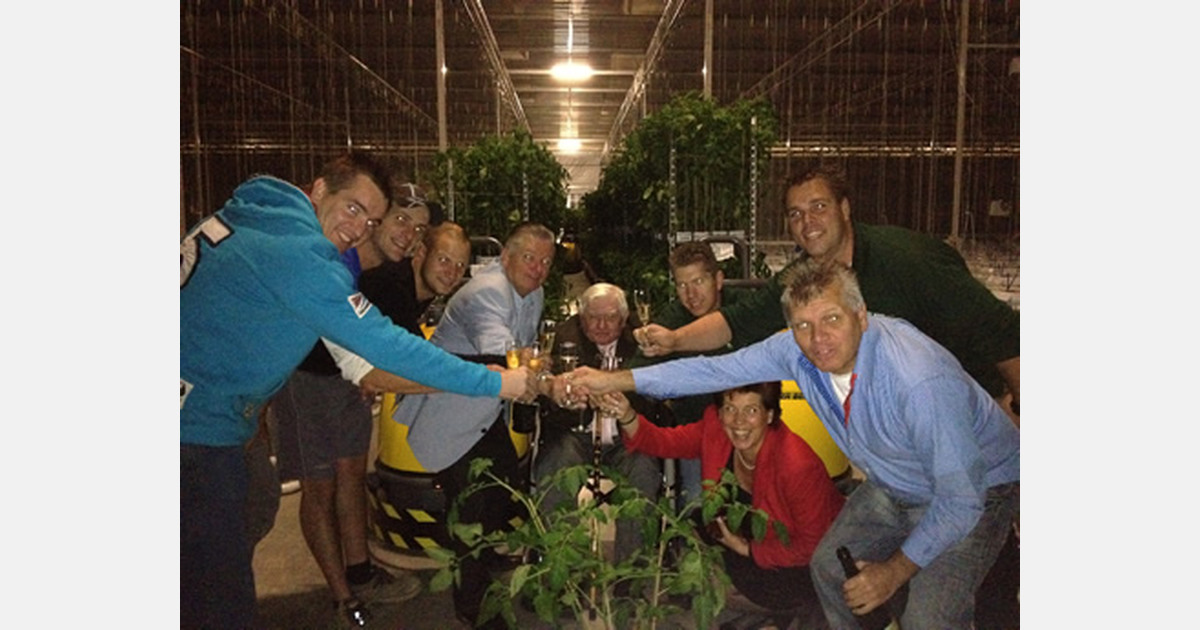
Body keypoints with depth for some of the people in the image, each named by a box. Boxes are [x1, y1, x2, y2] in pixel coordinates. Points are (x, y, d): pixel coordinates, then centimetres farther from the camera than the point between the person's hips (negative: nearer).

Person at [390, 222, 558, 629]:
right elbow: (499, 358, -45)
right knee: (470, 506, -10)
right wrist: (549, 386, -60)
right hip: (449, 418, -9)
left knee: (510, 496, 12)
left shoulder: (534, 295, 6)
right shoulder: (487, 293, -26)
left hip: (487, 414, 9)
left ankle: (496, 582, 34)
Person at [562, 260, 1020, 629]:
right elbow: (716, 370, -12)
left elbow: (960, 499, -29)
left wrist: (896, 570, -18)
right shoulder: (796, 351, -20)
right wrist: (613, 380, -15)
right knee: (830, 567, 10)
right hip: (893, 486, 6)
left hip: (975, 490, -6)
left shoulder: (921, 381, -38)